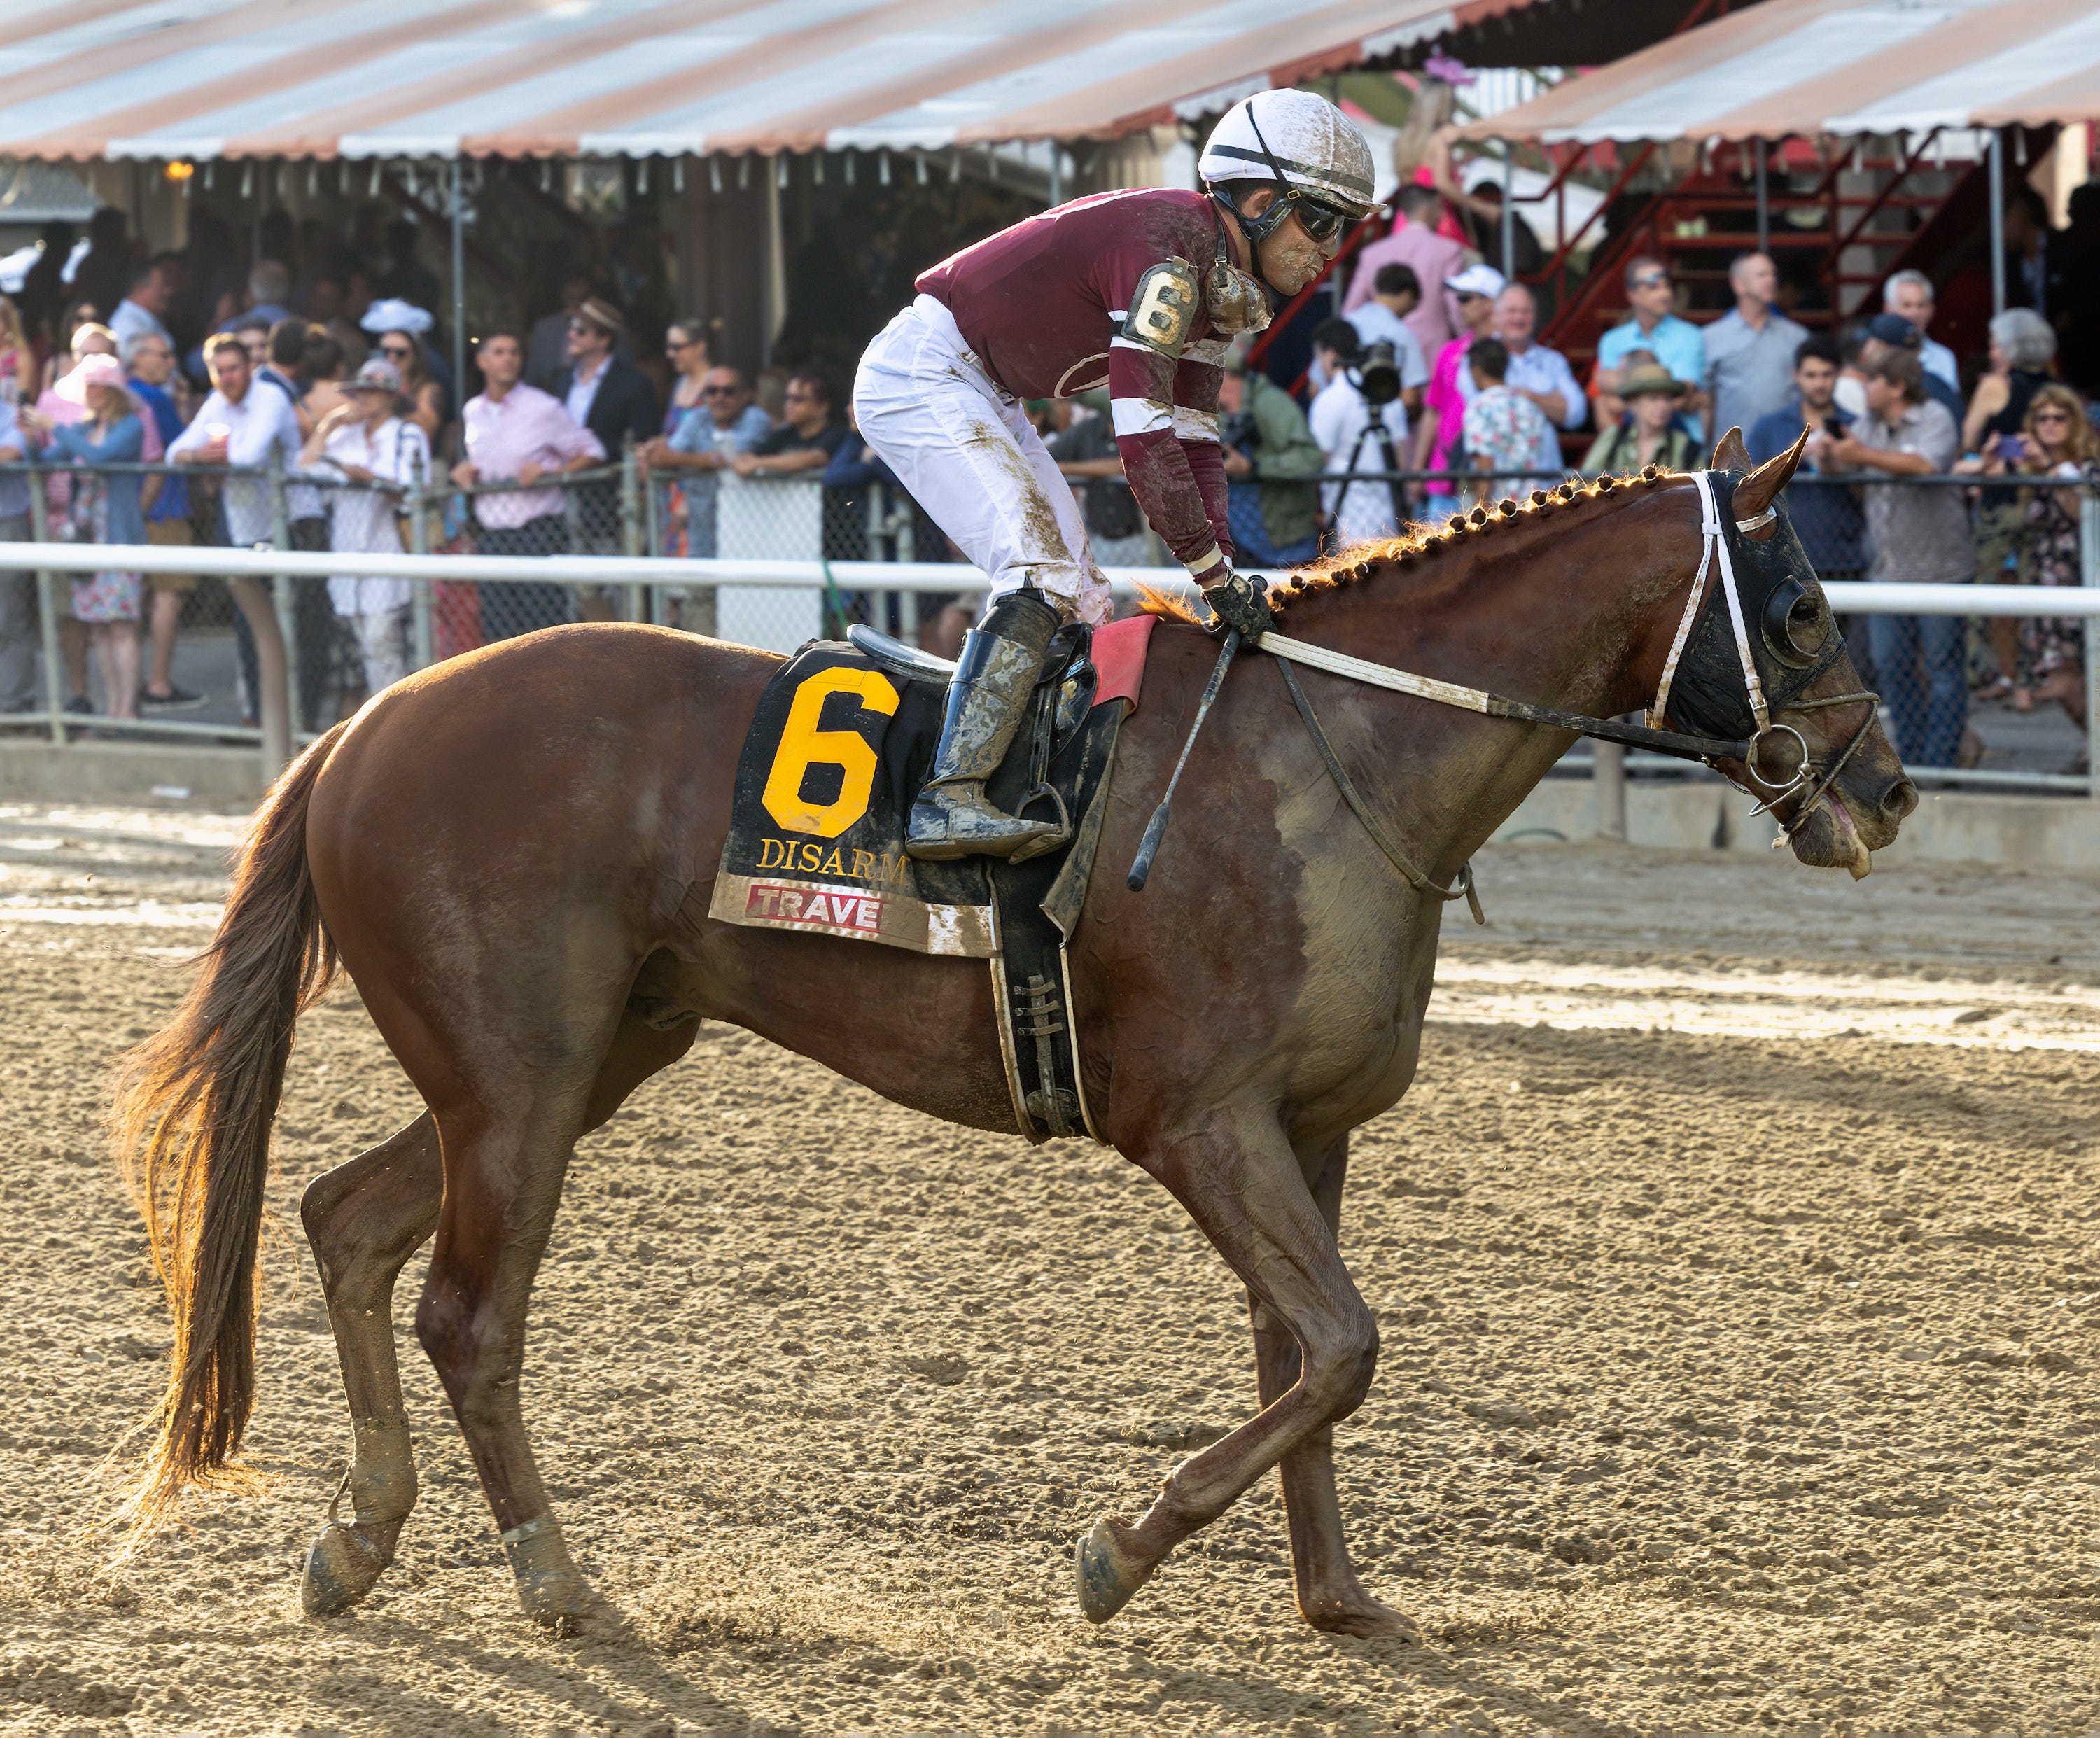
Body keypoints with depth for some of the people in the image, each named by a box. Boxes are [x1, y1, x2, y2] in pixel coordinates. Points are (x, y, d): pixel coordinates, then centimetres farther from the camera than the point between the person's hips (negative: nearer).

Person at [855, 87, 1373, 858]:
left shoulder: (1214, 278, 7)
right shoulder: (1168, 251, -25)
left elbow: (1193, 435, 11)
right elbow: (1144, 437, -28)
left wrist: (1223, 572, -1)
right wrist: (1213, 571, -22)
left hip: (978, 395, 11)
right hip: (922, 378, -11)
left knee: (1078, 591, 8)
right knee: (1040, 569, -22)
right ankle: (950, 798, -29)